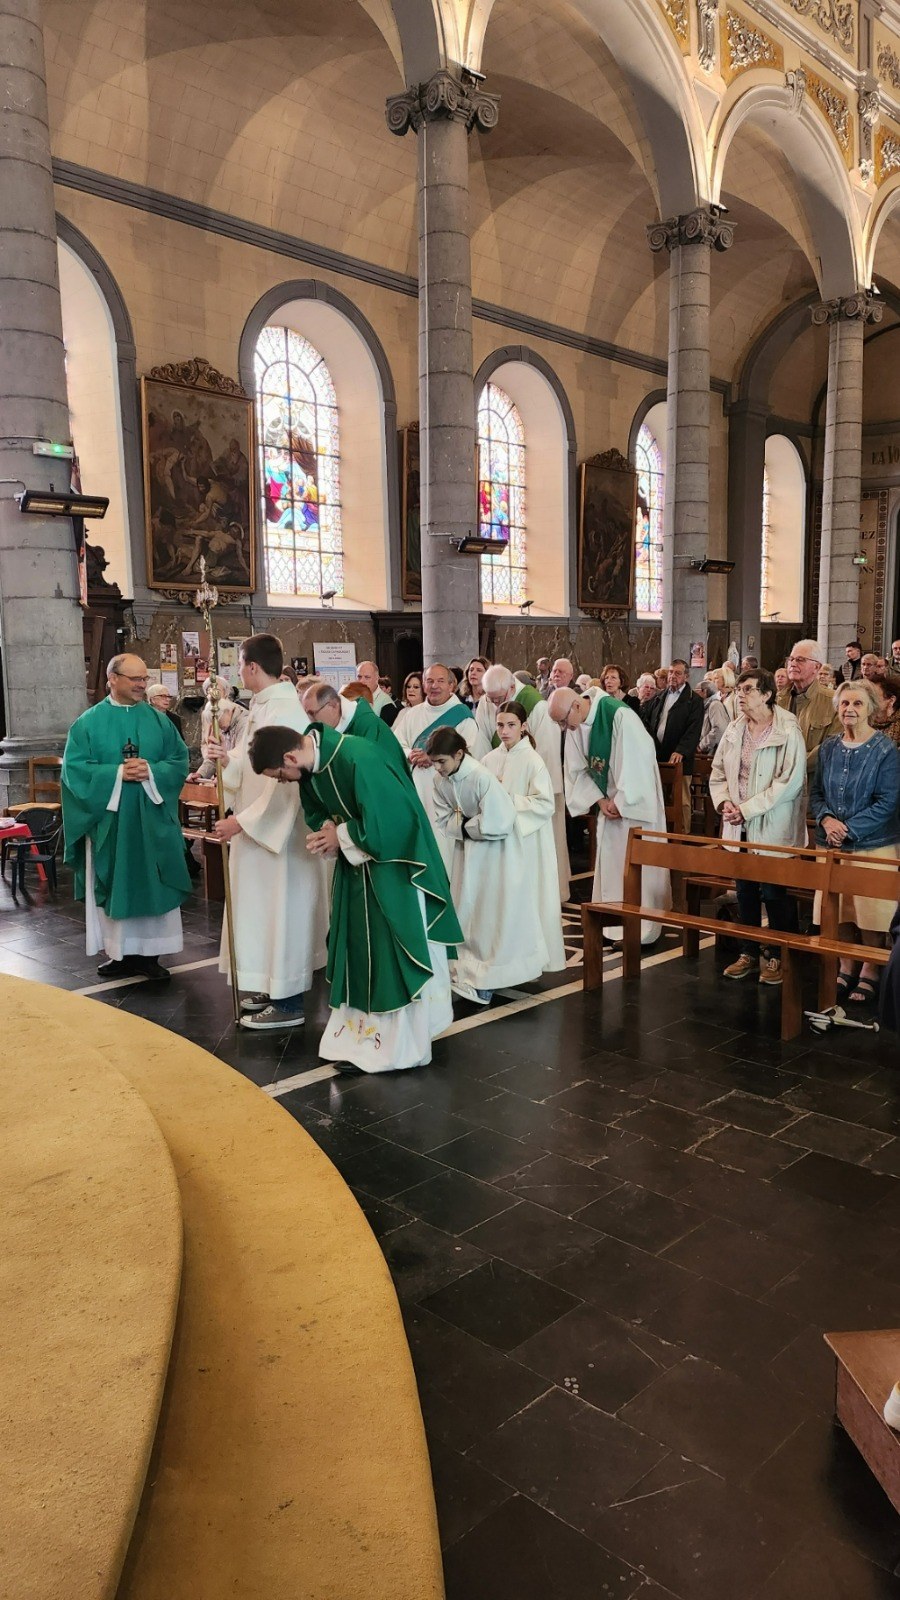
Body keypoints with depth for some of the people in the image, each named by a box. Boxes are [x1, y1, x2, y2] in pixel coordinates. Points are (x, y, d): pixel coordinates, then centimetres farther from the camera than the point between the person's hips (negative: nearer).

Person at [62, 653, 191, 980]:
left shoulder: (159, 720, 6)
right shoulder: (88, 722, 0)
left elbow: (180, 760, 3)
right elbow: (74, 768, -6)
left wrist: (151, 772, -16)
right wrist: (118, 773, -17)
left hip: (152, 820, 2)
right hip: (108, 819, -1)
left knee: (152, 884, 4)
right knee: (114, 886, 5)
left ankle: (149, 953, 13)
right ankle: (119, 953, 16)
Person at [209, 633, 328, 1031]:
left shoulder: (285, 712, -21)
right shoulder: (262, 706, 9)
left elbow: (283, 782, -24)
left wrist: (242, 821, -20)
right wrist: (227, 758, -4)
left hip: (279, 829, -10)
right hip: (259, 824, 10)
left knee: (280, 907, -1)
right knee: (264, 907, 16)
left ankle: (288, 1003, 9)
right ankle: (274, 986, 28)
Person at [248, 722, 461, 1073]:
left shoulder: (356, 758, -30)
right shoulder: (309, 767, -3)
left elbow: (383, 823, -30)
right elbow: (318, 813, 12)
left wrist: (340, 837, -17)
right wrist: (326, 834, -10)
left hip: (393, 862, -8)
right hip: (356, 859, 8)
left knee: (396, 953, -1)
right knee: (355, 948, 13)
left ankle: (403, 1044, 11)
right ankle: (361, 1034, 26)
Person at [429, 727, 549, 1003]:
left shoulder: (481, 777, -28)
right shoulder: (440, 780, -9)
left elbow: (497, 824, -28)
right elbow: (444, 821, -2)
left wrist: (464, 825, -15)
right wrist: (469, 824, -19)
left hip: (496, 851, -6)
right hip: (467, 852, 6)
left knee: (494, 916, 1)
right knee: (465, 912, 10)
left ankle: (487, 979, 9)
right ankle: (469, 970, 22)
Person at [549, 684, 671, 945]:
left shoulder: (619, 716, -24)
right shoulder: (573, 726, -3)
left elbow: (636, 764, -23)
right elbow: (578, 771, 3)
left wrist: (620, 803, -16)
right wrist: (600, 800, -9)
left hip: (635, 801, -6)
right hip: (609, 803, 7)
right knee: (609, 863, 9)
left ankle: (644, 930, 8)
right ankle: (616, 926, 19)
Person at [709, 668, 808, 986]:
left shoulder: (788, 732, -11)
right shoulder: (733, 730, 8)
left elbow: (789, 781, -18)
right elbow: (718, 772, 13)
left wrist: (747, 808, -19)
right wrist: (724, 802, -7)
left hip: (773, 828, -6)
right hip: (739, 827, 6)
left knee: (774, 893, 0)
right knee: (745, 891, 12)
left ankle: (777, 956, 15)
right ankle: (750, 952, 25)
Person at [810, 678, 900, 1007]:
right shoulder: (828, 748, 7)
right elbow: (816, 793, 10)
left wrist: (849, 828, -17)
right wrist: (826, 820, -11)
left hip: (873, 845, -4)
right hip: (835, 844, 5)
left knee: (870, 912, 1)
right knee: (841, 910, 10)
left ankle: (869, 972, 16)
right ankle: (847, 967, 25)